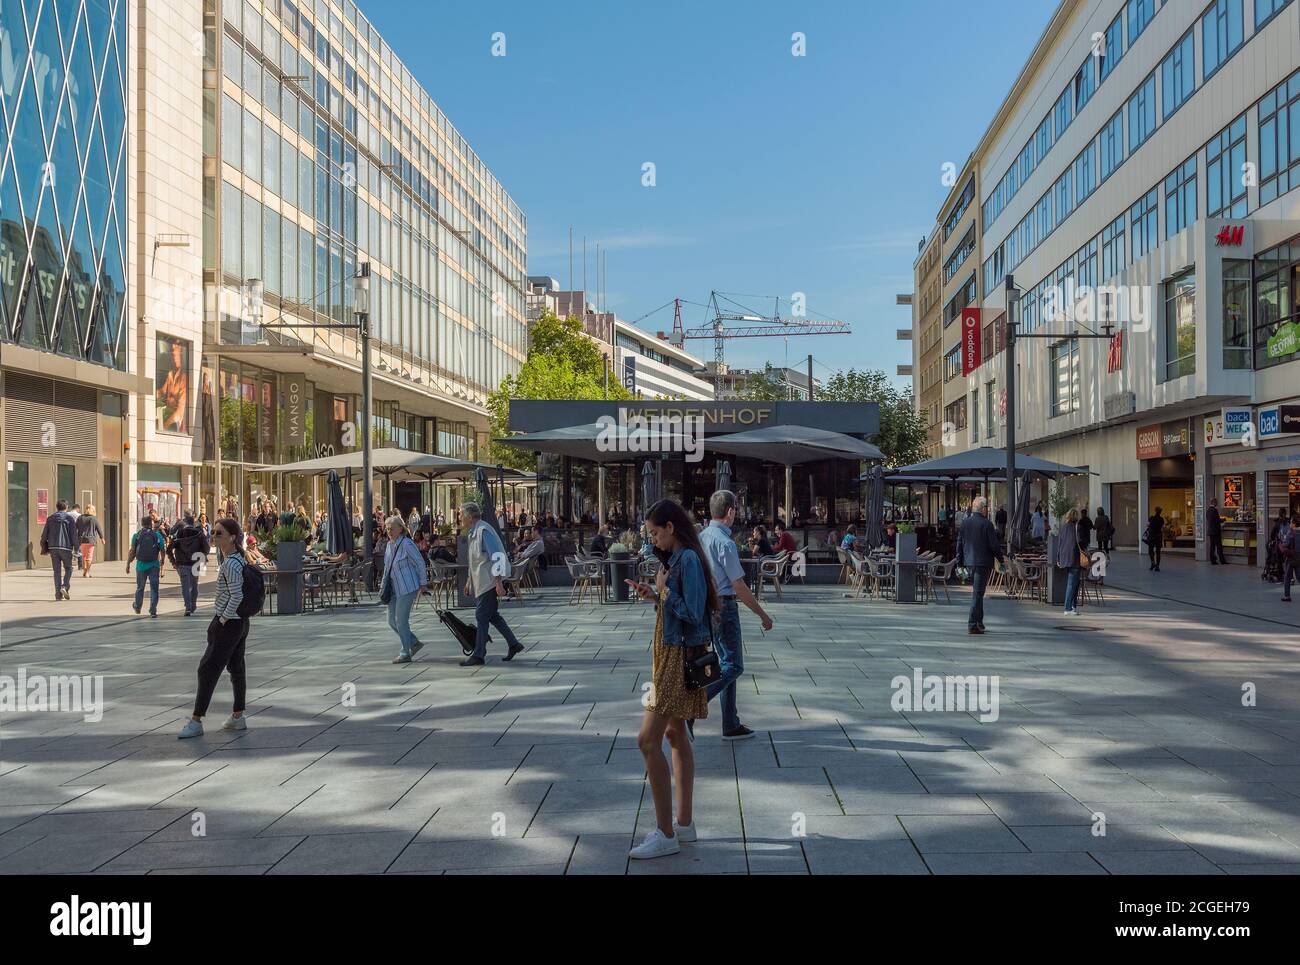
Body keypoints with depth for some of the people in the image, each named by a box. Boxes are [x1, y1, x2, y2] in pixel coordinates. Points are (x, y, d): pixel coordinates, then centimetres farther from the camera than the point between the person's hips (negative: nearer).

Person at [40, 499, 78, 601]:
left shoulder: (50, 519, 8)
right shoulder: (69, 518, -2)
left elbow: (44, 535, 8)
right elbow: (74, 534, -6)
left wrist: (44, 547, 16)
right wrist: (76, 547, -2)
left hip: (53, 547, 3)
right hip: (65, 547, -3)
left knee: (57, 570, 6)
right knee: (68, 568, 9)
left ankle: (58, 593, 4)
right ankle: (65, 586, -13)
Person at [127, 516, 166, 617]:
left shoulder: (137, 535, 1)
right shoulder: (157, 535, 0)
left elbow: (132, 552, -5)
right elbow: (162, 550, -3)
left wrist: (128, 564, -1)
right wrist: (162, 562, 10)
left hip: (141, 565, 1)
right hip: (154, 565, -1)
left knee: (140, 588, 17)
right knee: (154, 588, 1)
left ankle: (137, 607, 36)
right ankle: (153, 610, -5)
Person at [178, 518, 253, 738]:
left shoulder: (230, 564, -20)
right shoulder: (238, 559, 10)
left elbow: (237, 596, -25)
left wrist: (223, 620, -16)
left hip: (228, 623, -10)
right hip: (241, 621, 10)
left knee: (208, 669, -4)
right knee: (236, 667, 13)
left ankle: (196, 721, 0)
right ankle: (238, 717, 20)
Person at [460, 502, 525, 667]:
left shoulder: (484, 531, -17)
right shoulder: (472, 533, 14)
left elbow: (496, 556, -22)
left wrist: (498, 582, -24)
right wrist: (469, 582, 24)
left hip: (488, 582, -10)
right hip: (479, 582, 10)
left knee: (481, 616, -5)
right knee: (492, 615, 13)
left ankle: (478, 656, 2)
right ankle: (513, 644, 21)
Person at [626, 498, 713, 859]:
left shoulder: (688, 560, -18)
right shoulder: (677, 558, 12)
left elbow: (693, 614, -22)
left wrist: (663, 590, -14)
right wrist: (654, 595, 3)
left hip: (680, 659, -11)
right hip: (672, 654, 11)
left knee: (648, 740, -11)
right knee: (676, 735, 16)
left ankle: (665, 834, -5)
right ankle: (684, 823, 25)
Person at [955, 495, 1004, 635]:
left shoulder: (964, 523, 5)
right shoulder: (986, 524, -13)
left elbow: (959, 544, 10)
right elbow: (994, 545, -11)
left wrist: (960, 561, 17)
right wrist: (1001, 560, 2)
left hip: (969, 562, 6)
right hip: (983, 562, -6)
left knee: (976, 591, 19)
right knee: (978, 593, -4)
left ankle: (979, 622, 24)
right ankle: (972, 624, -5)